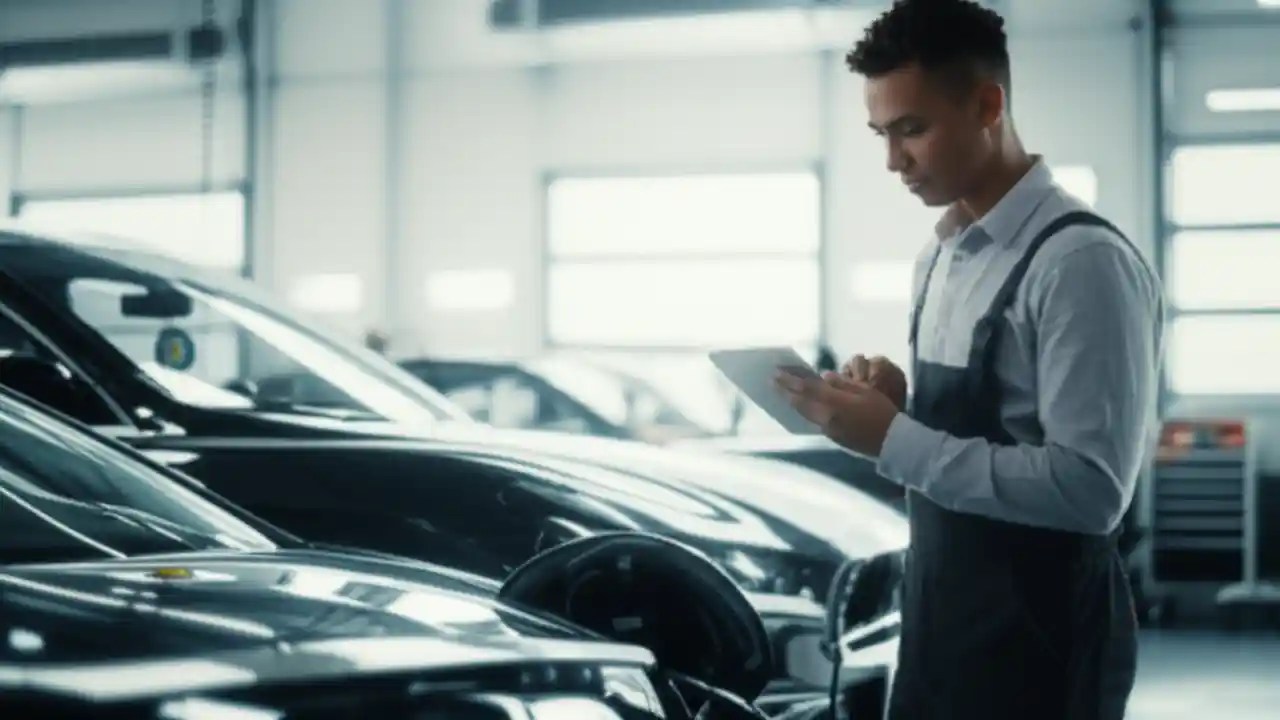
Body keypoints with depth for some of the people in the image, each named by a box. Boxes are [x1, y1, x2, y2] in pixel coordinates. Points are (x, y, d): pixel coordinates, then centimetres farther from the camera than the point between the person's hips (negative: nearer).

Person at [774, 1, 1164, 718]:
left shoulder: (1082, 261, -19)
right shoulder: (944, 256, 10)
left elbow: (1090, 488, -25)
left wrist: (893, 440, -22)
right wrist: (896, 406, -2)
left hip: (1042, 638, -8)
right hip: (941, 621, 8)